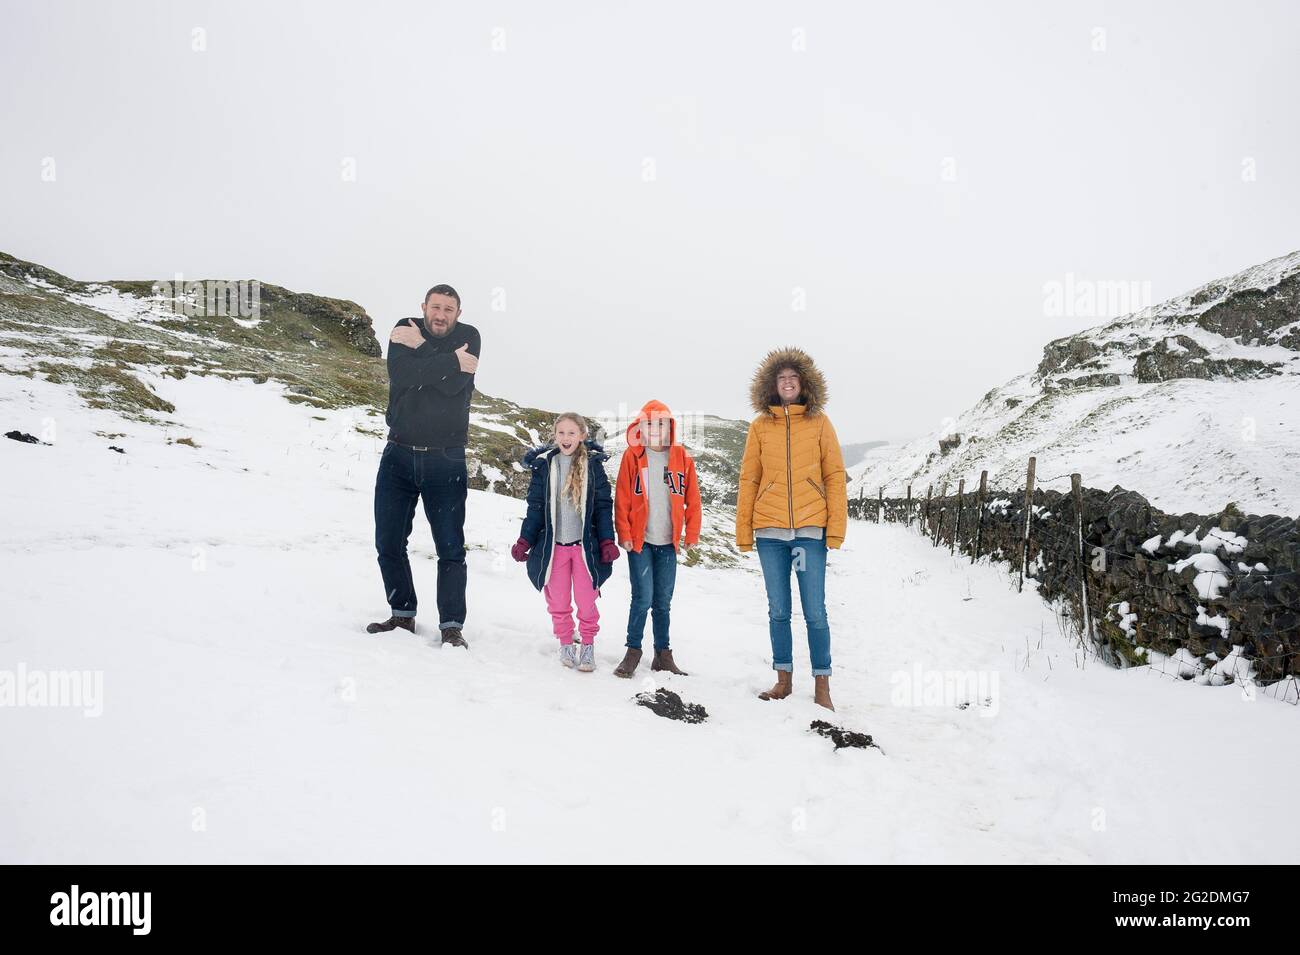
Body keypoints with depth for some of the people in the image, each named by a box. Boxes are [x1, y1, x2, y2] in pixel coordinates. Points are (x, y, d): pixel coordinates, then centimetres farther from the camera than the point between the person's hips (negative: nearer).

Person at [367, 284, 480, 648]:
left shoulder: (468, 336, -1)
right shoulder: (405, 330, 3)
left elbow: (453, 385, -19)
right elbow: (400, 375, -18)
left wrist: (422, 348, -14)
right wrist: (450, 361, -18)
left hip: (446, 460, -2)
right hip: (399, 454, 3)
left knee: (450, 548, -2)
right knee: (388, 542, 7)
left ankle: (452, 625, 5)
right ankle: (402, 615, 21)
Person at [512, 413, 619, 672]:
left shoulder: (593, 465, 0)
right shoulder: (544, 465, 3)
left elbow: (603, 505, 2)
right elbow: (535, 507, 5)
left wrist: (607, 541, -5)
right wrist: (525, 540, -2)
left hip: (585, 544, -1)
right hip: (553, 544, 1)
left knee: (586, 599, 2)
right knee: (558, 601, 9)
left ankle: (588, 645, 20)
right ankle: (565, 643, 26)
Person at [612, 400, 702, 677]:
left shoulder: (682, 457, 4)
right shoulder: (632, 456, 0)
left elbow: (692, 499, 6)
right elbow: (622, 499, -1)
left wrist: (692, 534, 3)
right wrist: (624, 534, -6)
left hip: (668, 542, 2)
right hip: (639, 540, -2)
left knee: (663, 601, 10)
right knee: (643, 598, -7)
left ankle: (663, 655, 20)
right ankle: (633, 651, 9)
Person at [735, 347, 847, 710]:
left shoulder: (819, 422, 4)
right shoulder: (760, 426, 7)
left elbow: (835, 476, 1)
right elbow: (748, 480, 7)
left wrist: (836, 527, -7)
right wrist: (743, 530, 2)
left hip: (810, 530, -2)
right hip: (770, 531, 2)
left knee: (815, 612, 0)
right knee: (778, 610, 10)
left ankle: (822, 687, 9)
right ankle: (784, 679, 21)